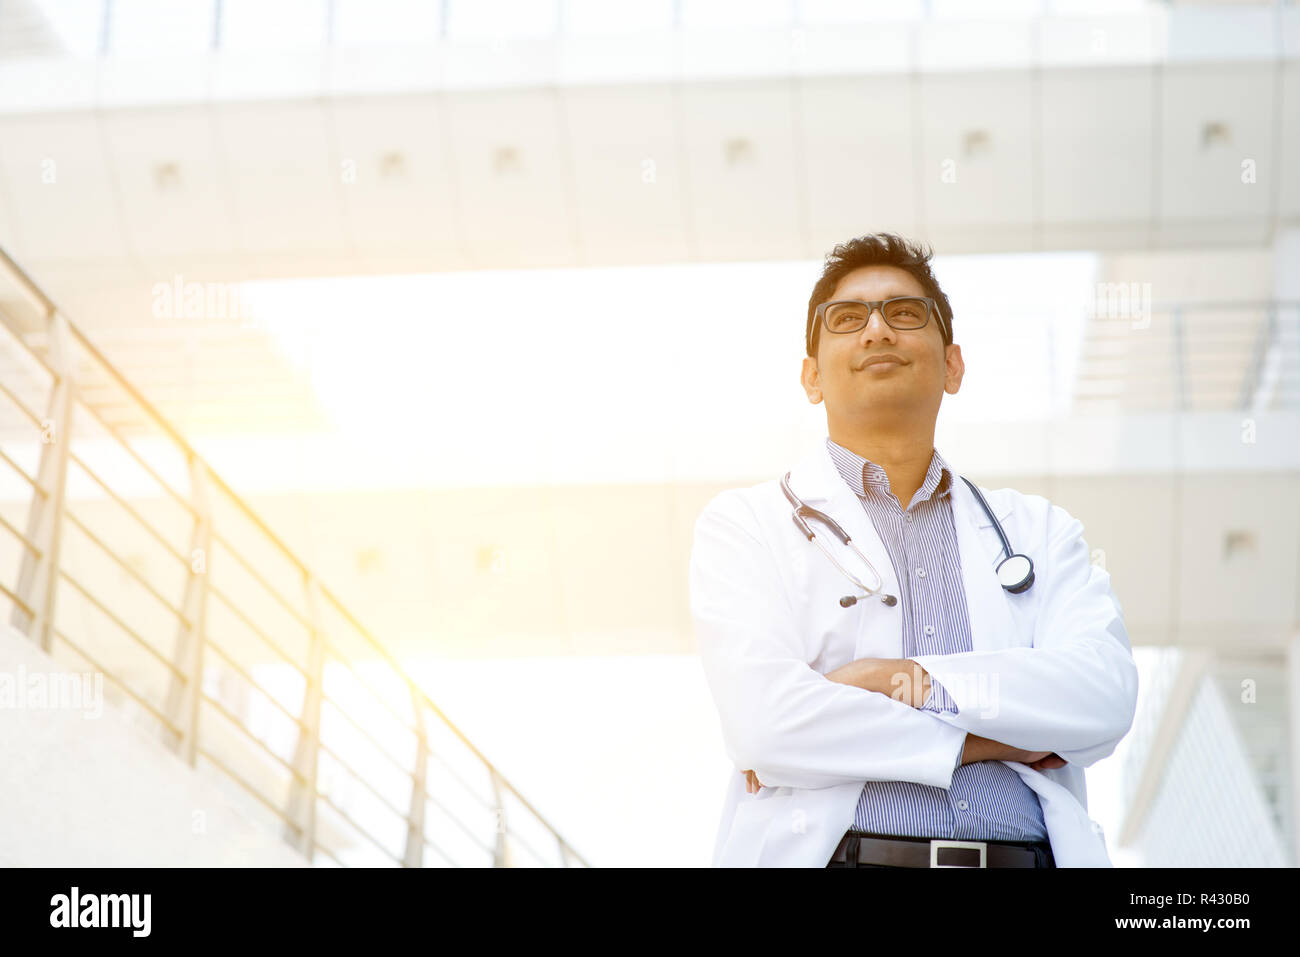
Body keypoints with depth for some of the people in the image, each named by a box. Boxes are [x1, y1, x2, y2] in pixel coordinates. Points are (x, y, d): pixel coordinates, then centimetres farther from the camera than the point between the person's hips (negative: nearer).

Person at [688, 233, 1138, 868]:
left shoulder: (1037, 530, 20)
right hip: (831, 852, -1)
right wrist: (992, 739, 0)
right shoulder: (744, 526, 11)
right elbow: (763, 720, -5)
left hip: (1027, 855, 1)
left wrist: (909, 680, -8)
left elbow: (1106, 693, 3)